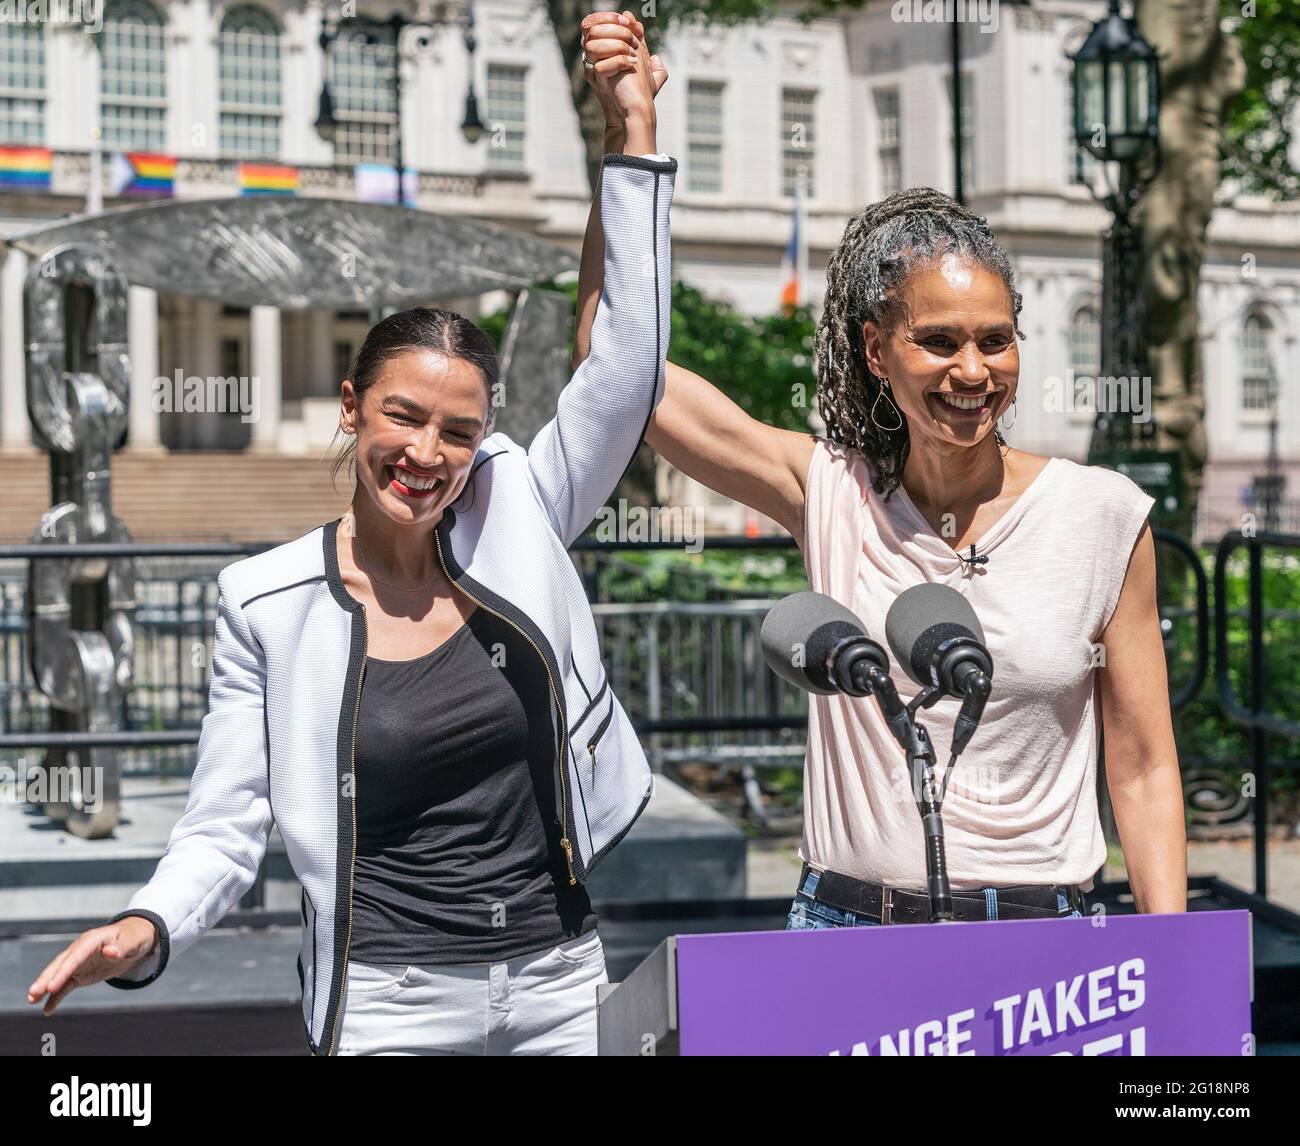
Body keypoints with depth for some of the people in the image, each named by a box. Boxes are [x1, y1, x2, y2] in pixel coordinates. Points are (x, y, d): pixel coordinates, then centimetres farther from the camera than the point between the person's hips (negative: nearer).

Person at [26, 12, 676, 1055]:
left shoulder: (516, 520, 0)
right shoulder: (269, 603, -5)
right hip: (391, 1001, -2)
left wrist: (637, 133, -11)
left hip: (563, 981, 2)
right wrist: (147, 929, -23)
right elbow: (227, 827, -3)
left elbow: (630, 361, -8)